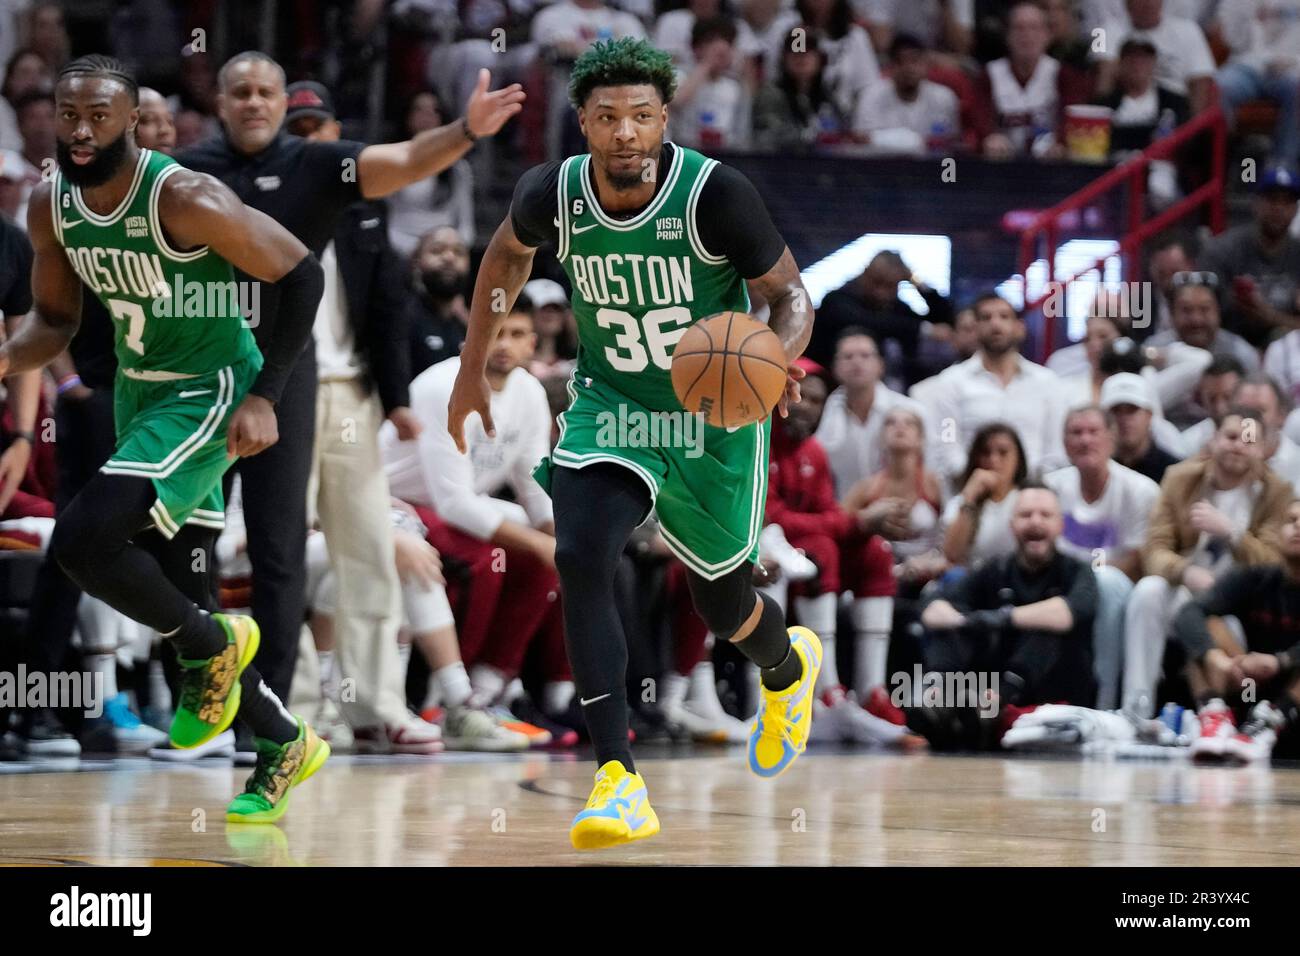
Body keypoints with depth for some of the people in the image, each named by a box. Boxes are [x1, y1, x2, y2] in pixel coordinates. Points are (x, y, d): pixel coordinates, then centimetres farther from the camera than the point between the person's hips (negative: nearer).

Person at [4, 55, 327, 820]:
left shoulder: (185, 200, -24)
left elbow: (300, 274, -17)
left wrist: (265, 397, -21)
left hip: (210, 392, -8)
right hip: (139, 393, 8)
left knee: (84, 537, -25)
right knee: (178, 593, 10)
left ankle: (212, 647, 0)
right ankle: (284, 745, 29)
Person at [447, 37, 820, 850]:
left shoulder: (716, 195, -25)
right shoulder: (554, 195, -14)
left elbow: (792, 295, -15)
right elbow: (508, 253, 10)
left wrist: (779, 357, -38)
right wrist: (473, 370, 15)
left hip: (715, 417, -2)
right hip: (612, 407, 2)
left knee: (724, 605, 14)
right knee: (581, 559, -25)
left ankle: (790, 668, 54)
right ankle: (620, 782, -25)